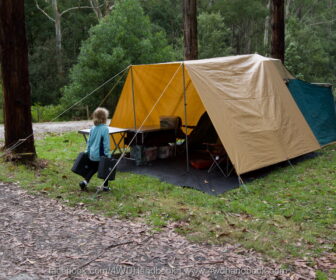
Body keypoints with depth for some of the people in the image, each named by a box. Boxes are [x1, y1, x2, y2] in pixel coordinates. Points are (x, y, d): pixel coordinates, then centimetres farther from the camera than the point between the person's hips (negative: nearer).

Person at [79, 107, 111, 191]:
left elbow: (89, 141, 12)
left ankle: (84, 182, 6)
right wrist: (107, 154, -8)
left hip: (92, 154, 6)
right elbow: (106, 143, -14)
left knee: (93, 169, 20)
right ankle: (105, 186, 18)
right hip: (101, 155, -6)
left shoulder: (93, 128, 4)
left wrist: (87, 151, 22)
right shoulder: (105, 129, -15)